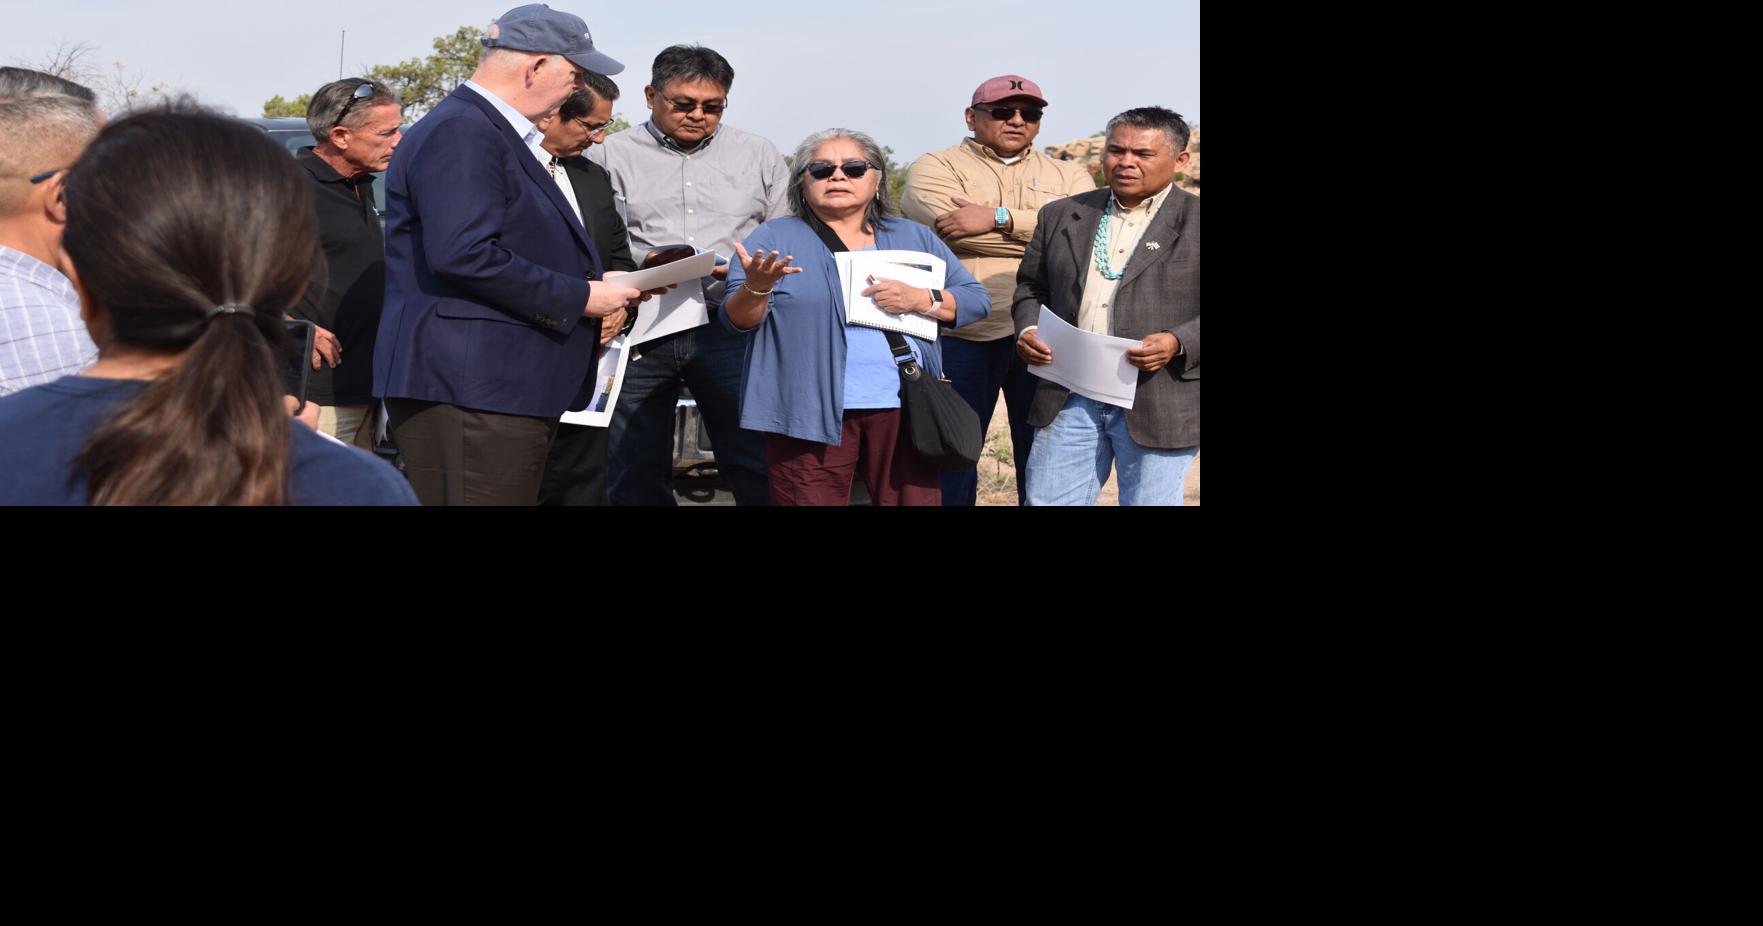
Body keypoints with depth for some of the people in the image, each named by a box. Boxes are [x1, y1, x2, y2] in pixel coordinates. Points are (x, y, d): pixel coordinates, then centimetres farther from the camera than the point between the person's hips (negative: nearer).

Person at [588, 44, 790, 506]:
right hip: (639, 332, 0)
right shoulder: (610, 156, 7)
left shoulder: (759, 155, 13)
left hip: (729, 328, 0)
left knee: (759, 467, -4)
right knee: (635, 475, 6)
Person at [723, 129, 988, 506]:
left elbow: (976, 300, 13)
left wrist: (920, 299, -6)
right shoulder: (774, 238, 7)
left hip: (904, 407, 3)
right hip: (810, 413, -2)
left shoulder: (915, 237, 15)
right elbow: (737, 319, 0)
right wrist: (756, 287, -23)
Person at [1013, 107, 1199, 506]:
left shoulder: (1195, 223, -1)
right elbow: (1031, 286, 20)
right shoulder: (1062, 216, 12)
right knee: (1045, 500, 6)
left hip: (1160, 407, -3)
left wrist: (1178, 343, -20)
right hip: (1068, 399, 4)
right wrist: (1028, 328, 0)